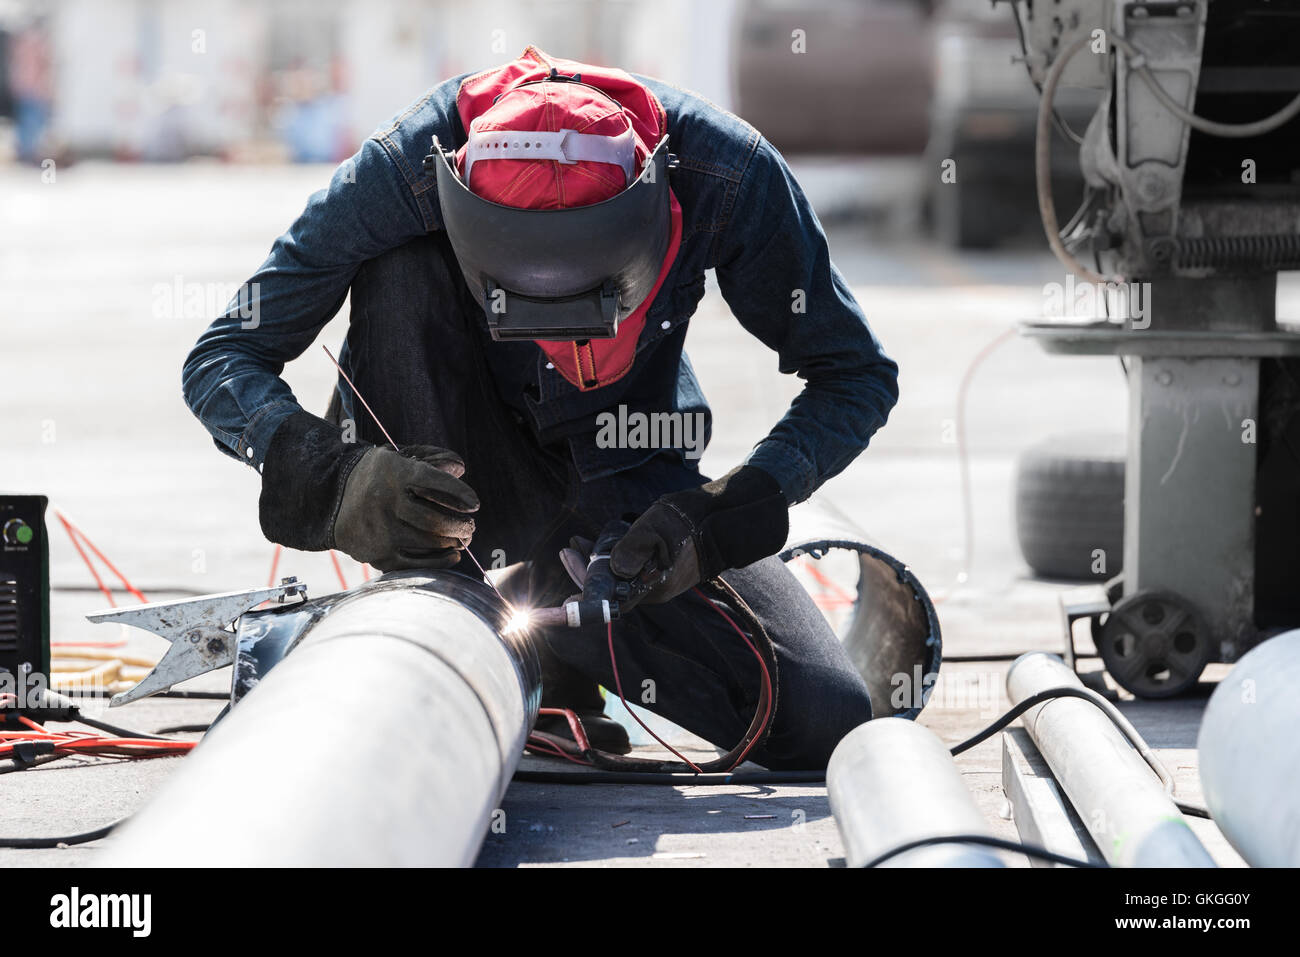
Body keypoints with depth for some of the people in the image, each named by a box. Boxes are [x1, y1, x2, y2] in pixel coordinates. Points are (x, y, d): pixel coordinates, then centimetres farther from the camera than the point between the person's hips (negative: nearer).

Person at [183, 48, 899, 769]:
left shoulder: (730, 173, -28)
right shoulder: (402, 172, -30)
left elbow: (857, 376, -17)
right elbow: (221, 359, -23)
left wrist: (724, 511, -33)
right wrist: (337, 478, -43)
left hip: (624, 480, 1)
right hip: (462, 463, -1)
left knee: (825, 723, -19)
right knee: (398, 274, -34)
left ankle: (566, 650, 9)